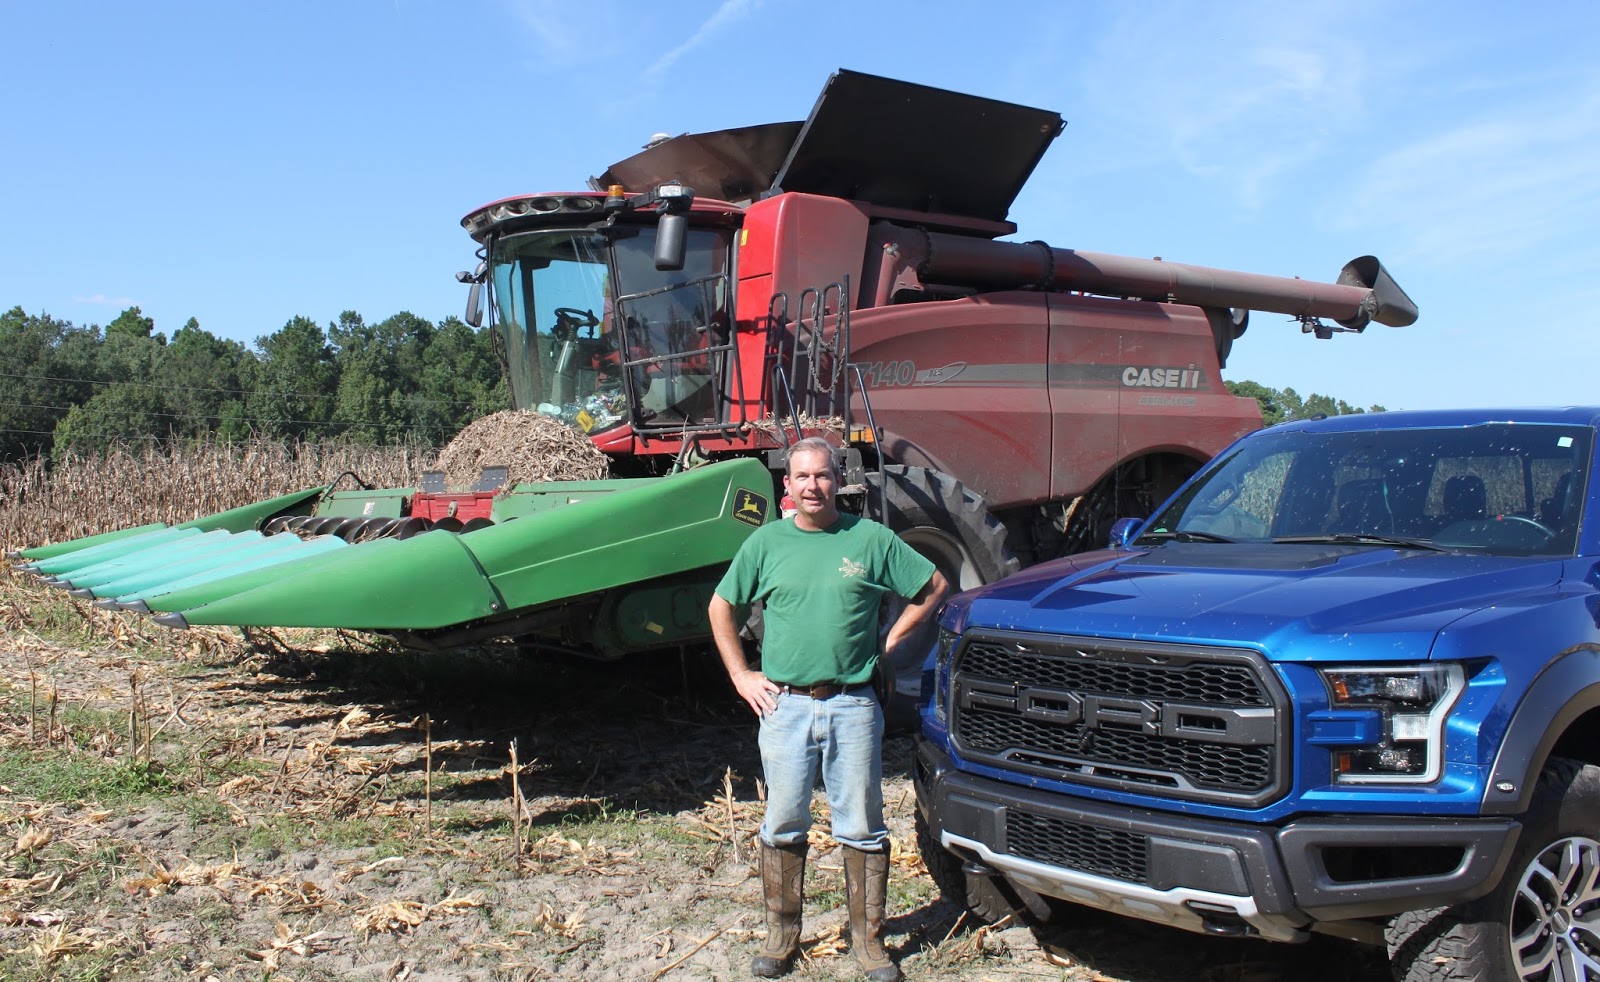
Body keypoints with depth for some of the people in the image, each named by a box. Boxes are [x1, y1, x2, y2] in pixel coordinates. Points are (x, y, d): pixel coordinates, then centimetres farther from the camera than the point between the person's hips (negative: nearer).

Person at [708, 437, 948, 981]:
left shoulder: (871, 538, 0)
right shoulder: (767, 542, 5)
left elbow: (933, 588, 9)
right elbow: (721, 607, 15)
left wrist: (887, 643, 3)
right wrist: (741, 676, 8)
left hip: (853, 706, -1)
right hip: (785, 705, 1)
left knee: (862, 828, 5)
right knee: (783, 825, 10)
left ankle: (868, 938, 19)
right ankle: (781, 933, 25)